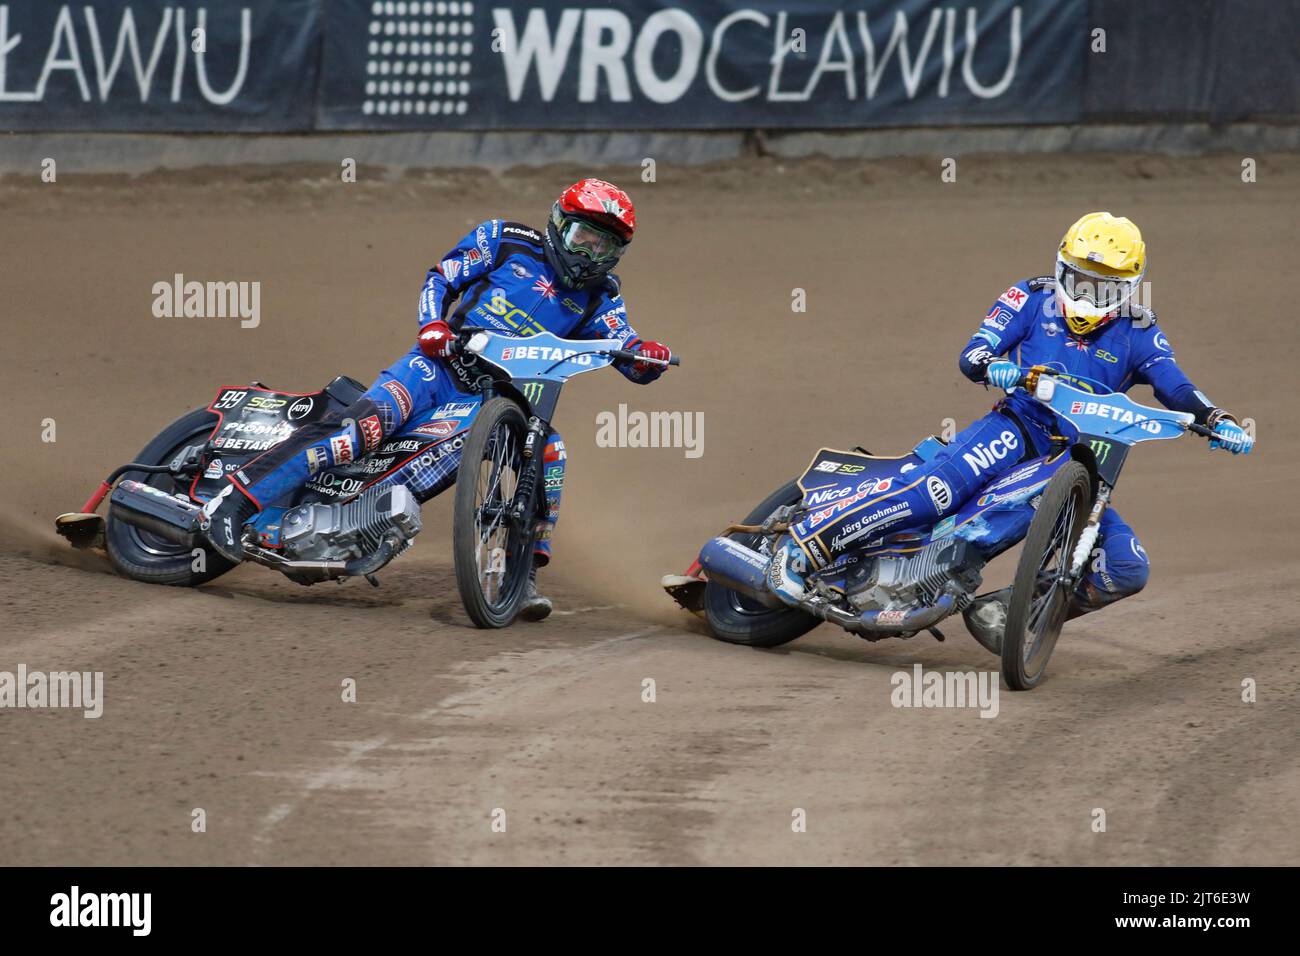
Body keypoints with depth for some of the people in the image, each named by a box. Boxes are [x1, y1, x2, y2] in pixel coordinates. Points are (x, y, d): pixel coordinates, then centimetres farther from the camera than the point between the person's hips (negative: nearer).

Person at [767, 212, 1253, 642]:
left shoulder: (1137, 334, 8)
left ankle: (1004, 610, -6)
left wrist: (1218, 420, -26)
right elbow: (971, 355, -5)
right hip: (1018, 426, -4)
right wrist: (992, 366, -30)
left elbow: (1176, 388, -5)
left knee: (1128, 570, -14)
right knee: (944, 484, -35)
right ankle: (806, 543, -33)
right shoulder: (1032, 300, 4)